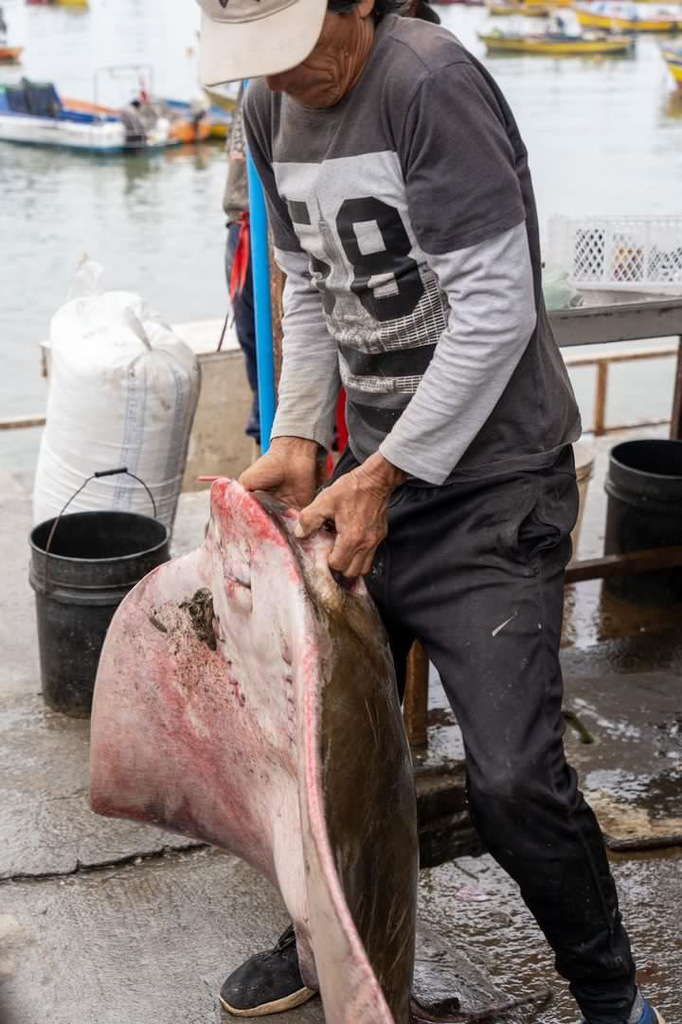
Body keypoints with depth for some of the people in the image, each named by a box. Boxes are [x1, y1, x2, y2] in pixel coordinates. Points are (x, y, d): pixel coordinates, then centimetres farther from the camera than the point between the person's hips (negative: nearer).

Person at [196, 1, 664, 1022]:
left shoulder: (432, 83, -18)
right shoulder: (273, 106, 7)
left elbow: (497, 310, -20)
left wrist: (382, 478, -17)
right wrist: (298, 441, 4)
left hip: (492, 472, -7)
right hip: (376, 468, 7)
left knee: (512, 774, -11)